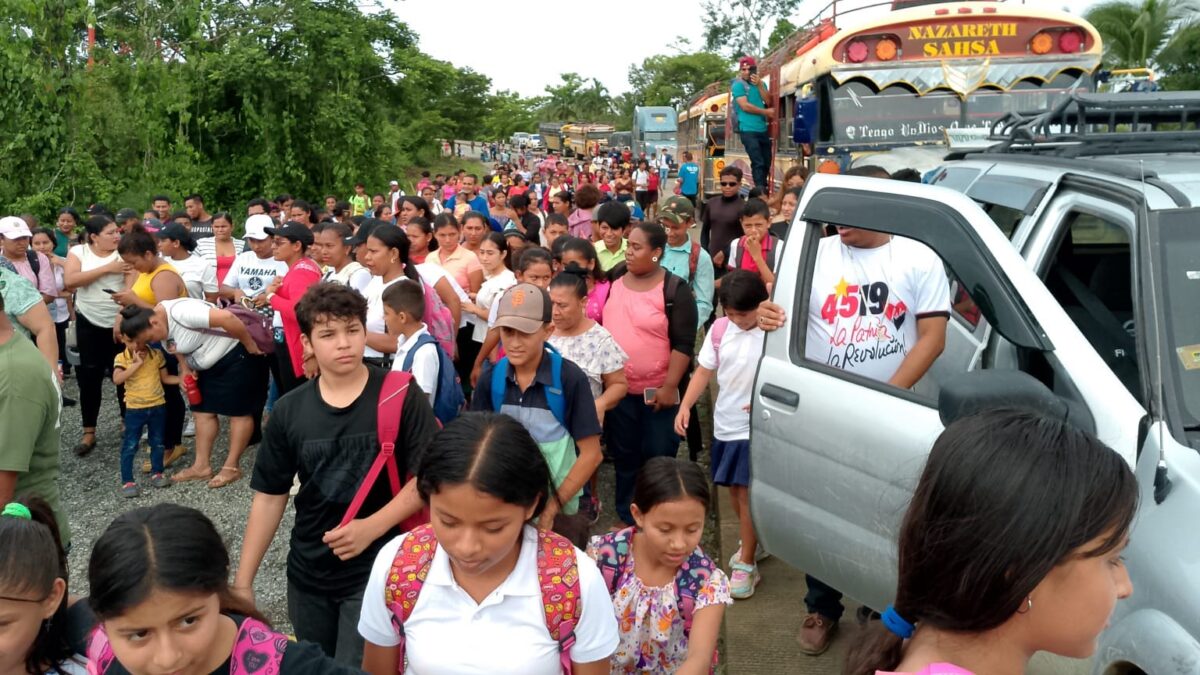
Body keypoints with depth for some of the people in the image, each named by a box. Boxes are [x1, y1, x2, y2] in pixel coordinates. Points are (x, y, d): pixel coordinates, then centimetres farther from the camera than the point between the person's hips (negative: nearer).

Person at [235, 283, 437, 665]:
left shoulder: (399, 396, -12)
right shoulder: (289, 412, -2)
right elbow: (269, 497, 3)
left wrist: (372, 528, -23)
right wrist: (243, 581, 2)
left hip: (377, 570, -4)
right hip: (308, 574, 5)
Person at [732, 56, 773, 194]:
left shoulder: (761, 83, 17)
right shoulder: (738, 85, -3)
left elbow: (768, 101, 4)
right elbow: (745, 106, -13)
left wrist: (759, 85, -7)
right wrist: (766, 112, -6)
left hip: (763, 129, 7)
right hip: (748, 130, -7)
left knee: (767, 162, 10)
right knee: (758, 162, -13)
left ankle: (763, 188, 23)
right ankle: (761, 191, -12)